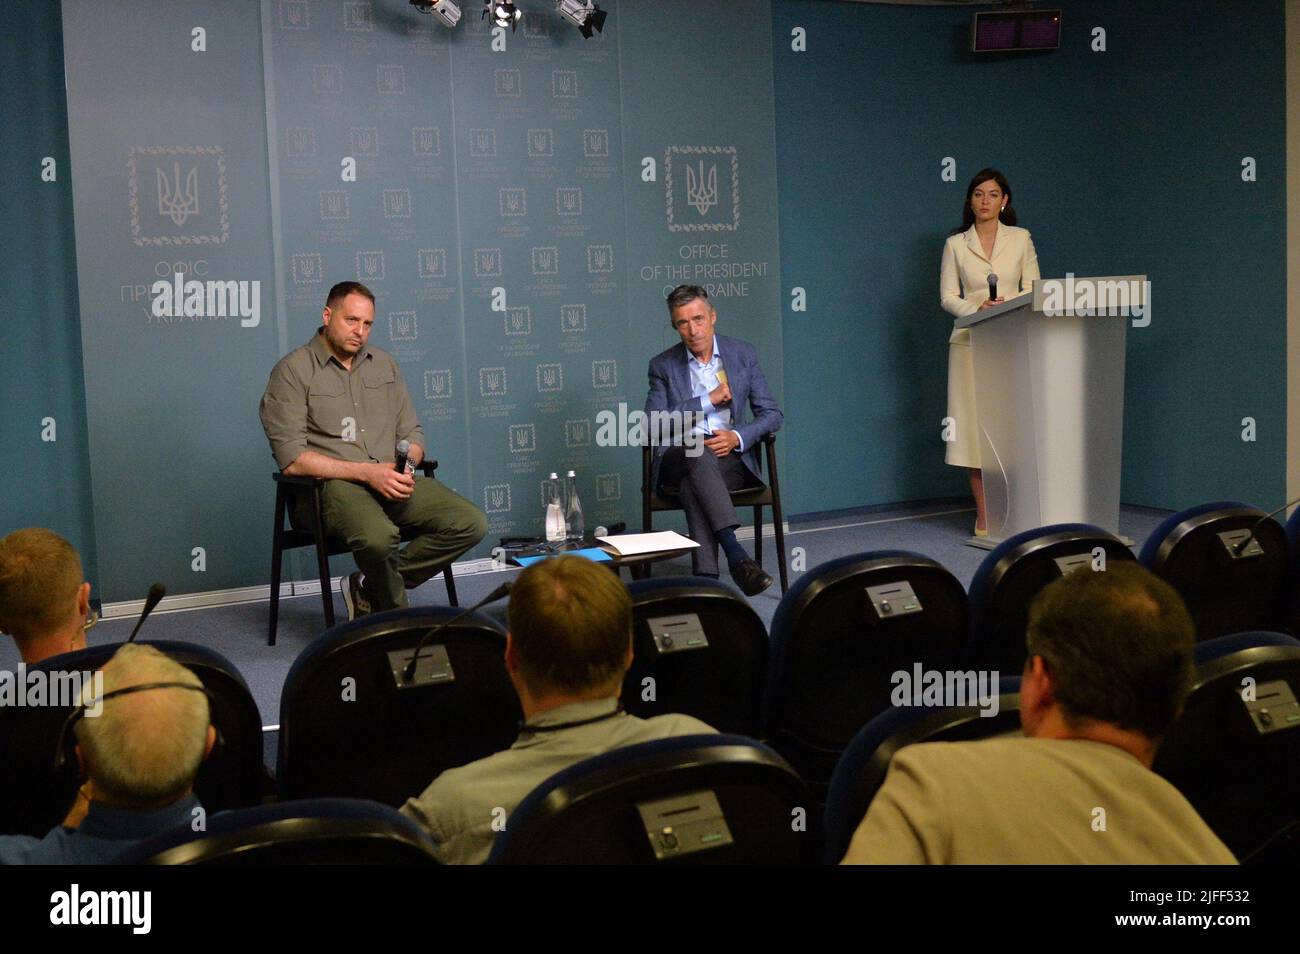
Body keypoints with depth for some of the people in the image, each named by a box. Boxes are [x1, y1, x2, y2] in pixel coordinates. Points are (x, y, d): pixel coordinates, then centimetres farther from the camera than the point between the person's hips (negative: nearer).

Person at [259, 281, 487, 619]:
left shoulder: (384, 364, 19)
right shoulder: (292, 371, -1)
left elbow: (412, 433, 19)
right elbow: (292, 459, -10)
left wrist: (405, 465, -6)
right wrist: (367, 471, -18)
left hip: (391, 478, 6)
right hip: (331, 485, -6)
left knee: (471, 523, -16)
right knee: (378, 536, -39)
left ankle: (369, 591, -5)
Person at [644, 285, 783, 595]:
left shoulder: (743, 354, 10)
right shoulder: (663, 365, 8)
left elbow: (772, 415, 9)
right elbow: (652, 425, -4)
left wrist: (738, 437, -12)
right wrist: (708, 401, -9)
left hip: (730, 459, 0)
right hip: (677, 462, 0)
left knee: (692, 484, -35)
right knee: (696, 451, -38)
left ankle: (706, 578, -44)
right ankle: (735, 553, -48)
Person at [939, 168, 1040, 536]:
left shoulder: (1020, 239, 9)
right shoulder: (956, 244, 8)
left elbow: (1033, 290, 6)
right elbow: (947, 296, 5)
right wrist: (976, 307, -14)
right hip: (972, 342, 0)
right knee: (975, 426, -4)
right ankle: (984, 516, 1)